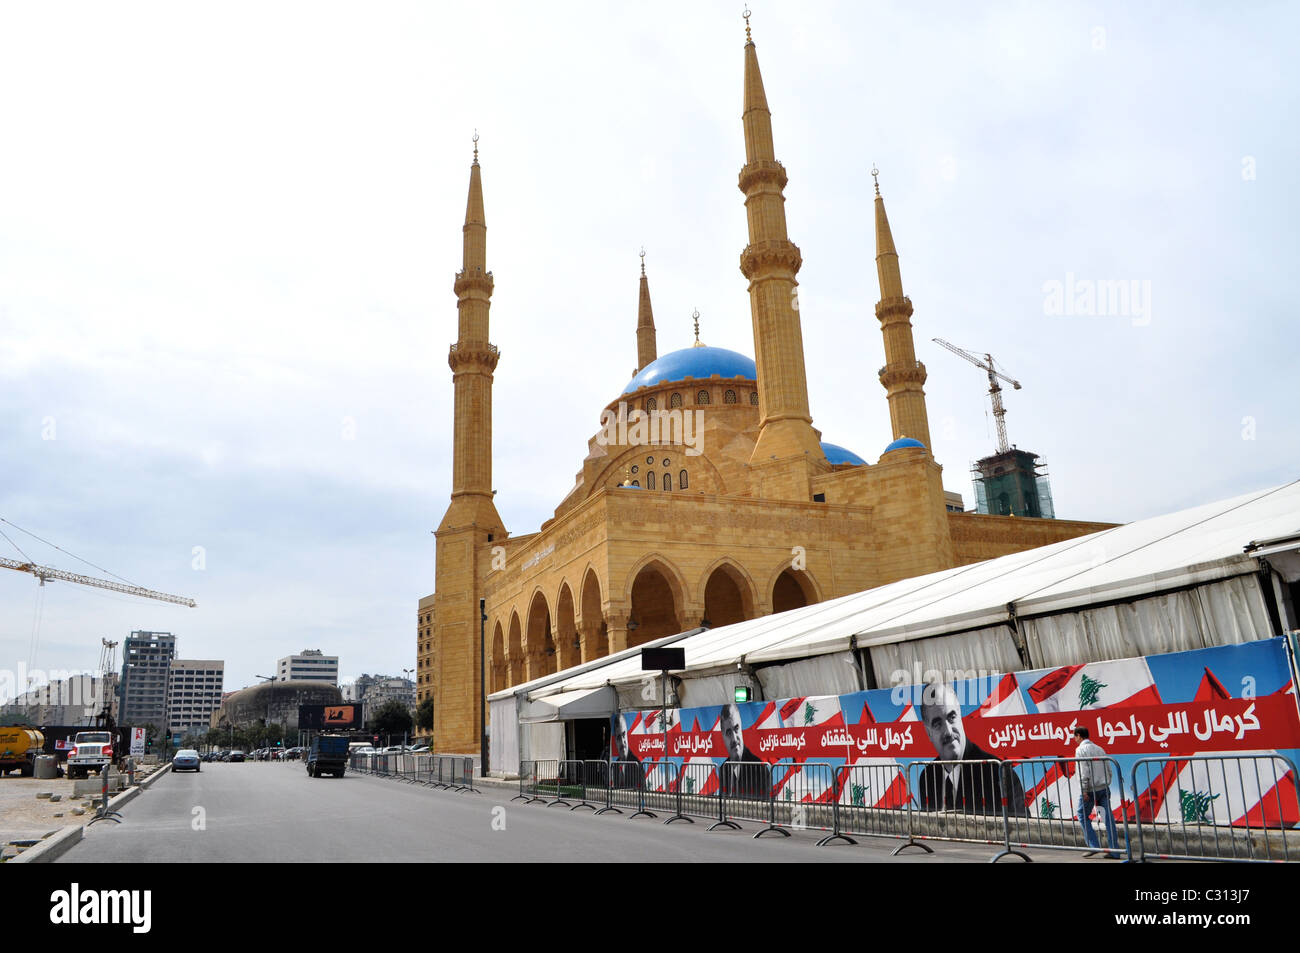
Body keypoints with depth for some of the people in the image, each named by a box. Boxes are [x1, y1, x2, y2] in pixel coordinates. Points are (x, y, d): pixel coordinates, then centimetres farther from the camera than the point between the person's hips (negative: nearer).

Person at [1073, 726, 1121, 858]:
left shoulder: (1081, 749, -7)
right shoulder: (1099, 748, 15)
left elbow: (1084, 772, -15)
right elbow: (1109, 770, 14)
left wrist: (1084, 791, -14)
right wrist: (1106, 785, 20)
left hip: (1090, 789, -6)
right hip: (1104, 788, 6)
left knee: (1083, 816, 9)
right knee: (1108, 817, 2)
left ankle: (1094, 846, 3)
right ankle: (1114, 851, 1)